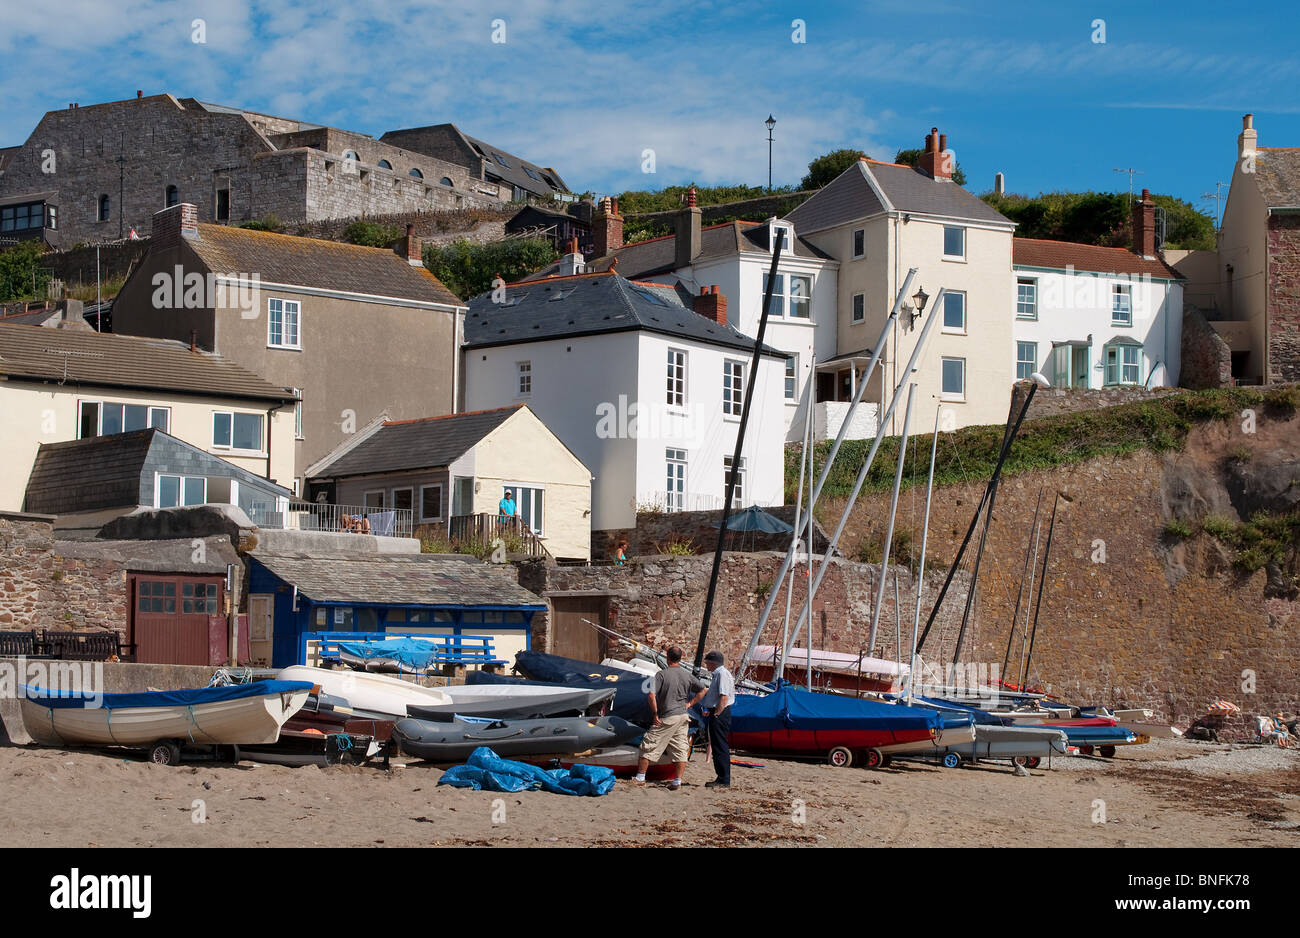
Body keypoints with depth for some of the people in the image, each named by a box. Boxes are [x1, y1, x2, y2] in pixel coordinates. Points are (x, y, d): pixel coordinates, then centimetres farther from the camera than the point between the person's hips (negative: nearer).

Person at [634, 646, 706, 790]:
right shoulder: (688, 675, 5)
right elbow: (703, 690, 13)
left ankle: (640, 778, 7)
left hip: (667, 718, -5)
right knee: (681, 750, 9)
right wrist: (689, 704, 13)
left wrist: (655, 714, -8)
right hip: (683, 717, 5)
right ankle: (677, 782, 8)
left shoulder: (662, 674, -10)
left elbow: (652, 695, -18)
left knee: (648, 746, 4)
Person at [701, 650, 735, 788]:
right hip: (716, 715, 11)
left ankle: (724, 781, -8)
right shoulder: (718, 674, 18)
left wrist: (716, 714, -21)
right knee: (717, 747, 13)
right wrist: (710, 711, 20)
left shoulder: (722, 674, -14)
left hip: (720, 715, -11)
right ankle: (721, 778, 18)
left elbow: (724, 697, -22)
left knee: (721, 747, -9)